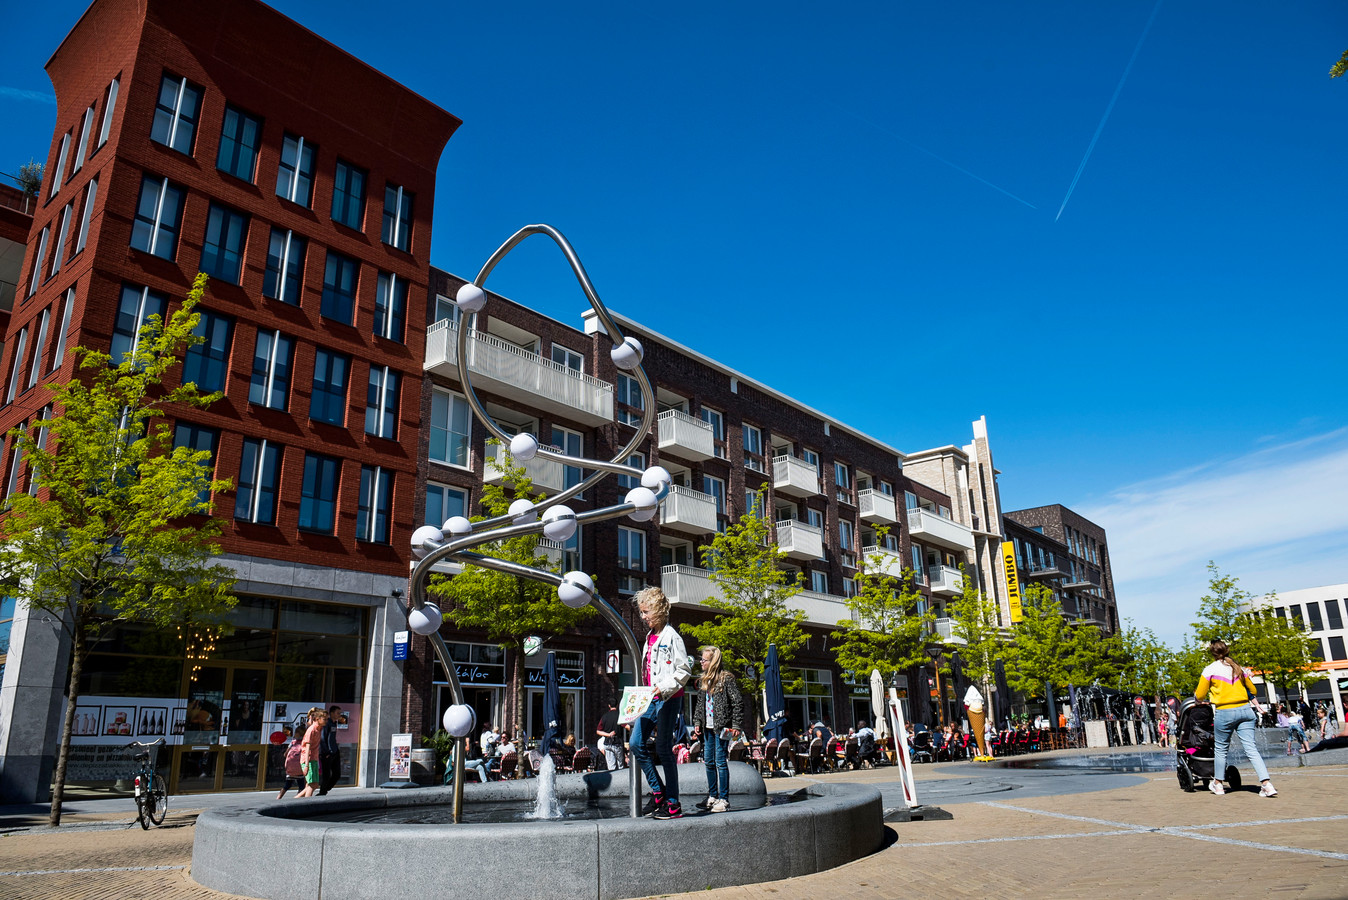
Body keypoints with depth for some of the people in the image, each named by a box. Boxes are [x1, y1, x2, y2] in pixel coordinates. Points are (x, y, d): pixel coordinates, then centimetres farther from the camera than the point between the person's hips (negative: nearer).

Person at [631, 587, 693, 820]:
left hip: (668, 699, -8)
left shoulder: (671, 636, -9)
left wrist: (664, 687, -20)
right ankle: (658, 791, 12)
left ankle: (673, 804, 4)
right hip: (651, 699, 8)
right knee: (636, 743, 1)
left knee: (664, 750, -5)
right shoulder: (650, 637, 16)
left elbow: (684, 670, -12)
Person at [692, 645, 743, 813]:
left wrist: (736, 725, -14)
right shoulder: (704, 681, 13)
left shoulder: (726, 679, -10)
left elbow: (738, 702, -11)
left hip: (721, 727, -8)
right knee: (709, 762, 11)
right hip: (708, 727, 8)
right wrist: (697, 722, 11)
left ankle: (724, 799, 2)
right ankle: (713, 796, 23)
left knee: (720, 762, -5)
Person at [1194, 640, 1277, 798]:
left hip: (1224, 713, -4)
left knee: (1220, 749, 10)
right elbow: (1252, 690, 22)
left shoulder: (1210, 669, -1)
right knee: (1251, 748, 1)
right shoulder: (1238, 668, 12)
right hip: (1245, 710, 4)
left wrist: (1196, 693, 23)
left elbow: (1200, 696, 1)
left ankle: (1218, 784, 21)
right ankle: (1267, 784, -11)